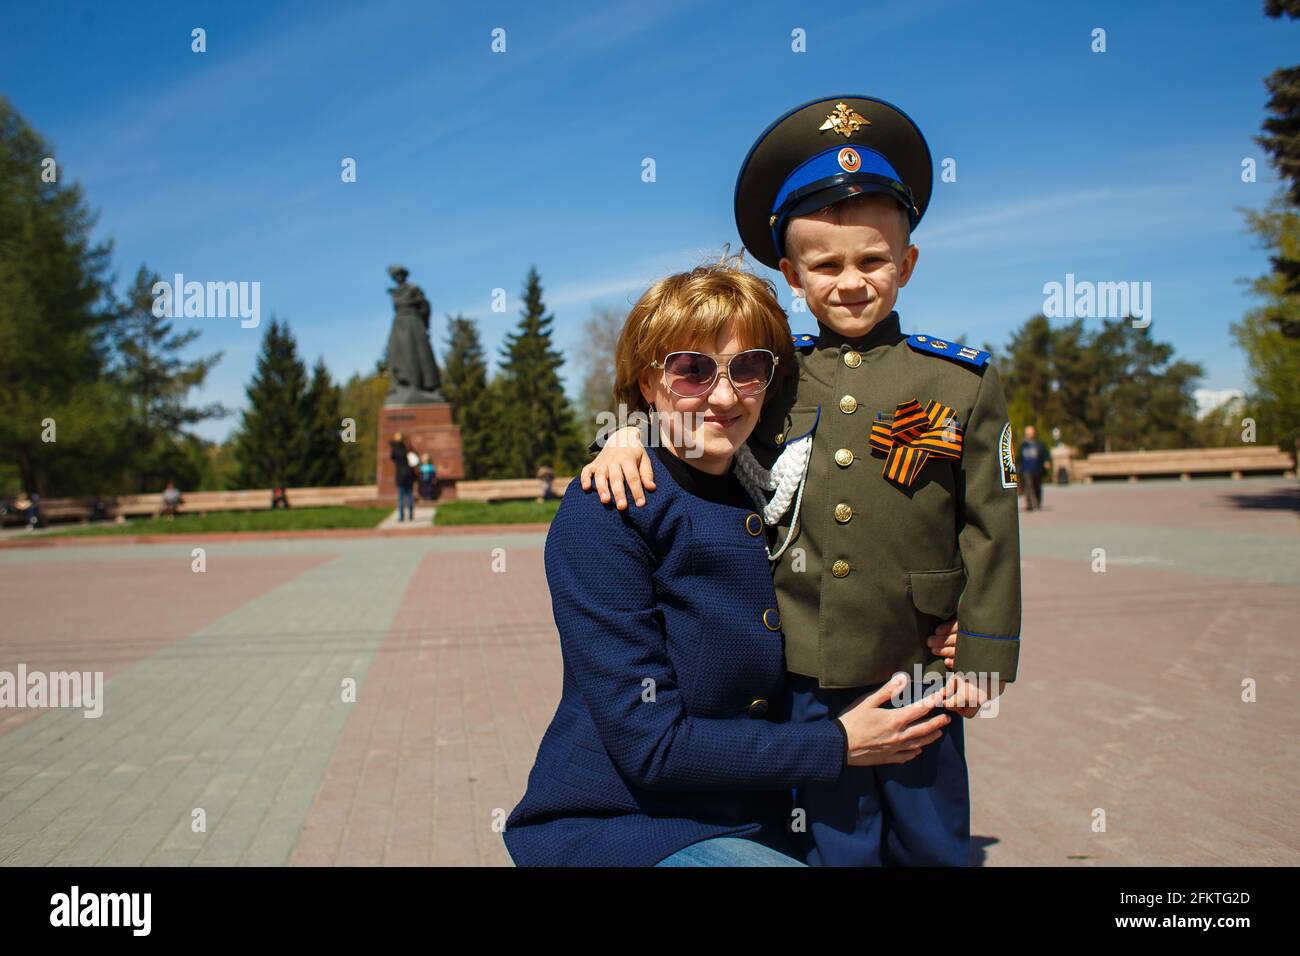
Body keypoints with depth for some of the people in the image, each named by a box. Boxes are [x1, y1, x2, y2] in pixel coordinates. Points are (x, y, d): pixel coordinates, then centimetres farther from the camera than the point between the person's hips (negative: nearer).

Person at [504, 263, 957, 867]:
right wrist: (837, 745, -13)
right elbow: (650, 744, -19)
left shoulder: (764, 501, 4)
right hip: (613, 827, -6)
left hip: (746, 831, 7)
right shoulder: (606, 509, -16)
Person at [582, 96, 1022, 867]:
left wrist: (983, 657, -3)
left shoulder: (963, 383, -3)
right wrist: (631, 433, -7)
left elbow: (989, 530, -2)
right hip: (806, 679, 1)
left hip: (918, 674, -1)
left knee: (932, 844, 17)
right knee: (838, 845, 16)